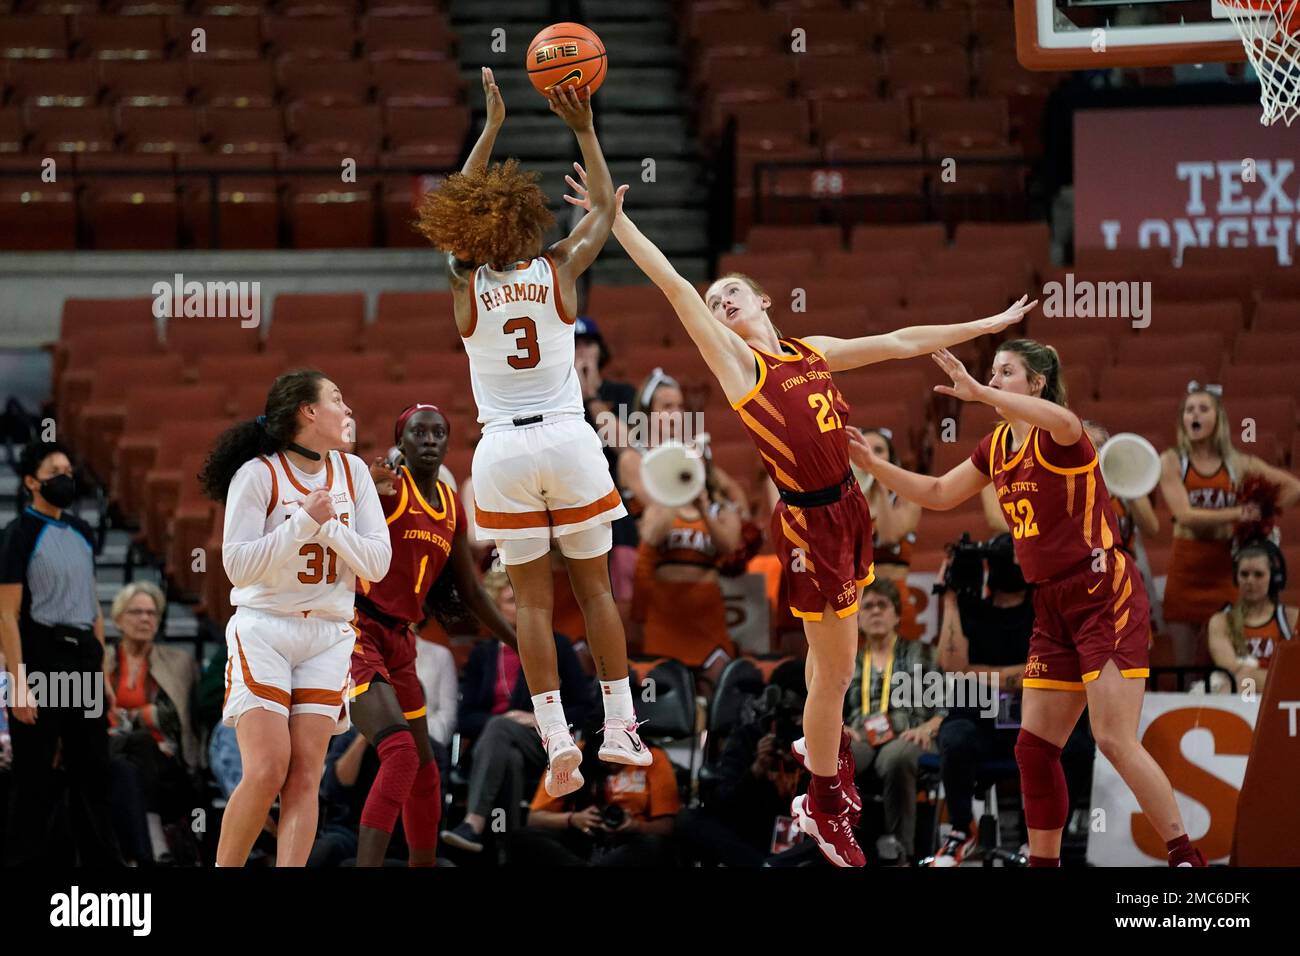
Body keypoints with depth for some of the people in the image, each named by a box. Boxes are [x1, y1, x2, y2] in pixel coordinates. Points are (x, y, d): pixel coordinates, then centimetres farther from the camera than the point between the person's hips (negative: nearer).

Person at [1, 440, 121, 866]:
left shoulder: (81, 533, 13)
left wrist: (103, 673, 15)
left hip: (83, 658, 7)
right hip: (41, 655, -7)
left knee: (92, 768, 10)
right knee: (35, 775, -1)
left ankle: (102, 860, 16)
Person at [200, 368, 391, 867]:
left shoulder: (352, 472, 6)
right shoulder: (258, 475, -9)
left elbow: (378, 562, 2)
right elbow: (238, 565, -14)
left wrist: (328, 526, -12)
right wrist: (303, 521, -19)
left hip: (328, 636, 4)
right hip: (263, 632, -4)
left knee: (305, 776, -5)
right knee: (267, 770, -15)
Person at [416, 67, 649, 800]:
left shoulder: (465, 284, -4)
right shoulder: (558, 271, -6)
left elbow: (455, 207, 14)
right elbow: (606, 209, 11)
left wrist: (492, 129, 18)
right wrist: (584, 131, 12)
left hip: (504, 451, 0)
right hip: (568, 440, 0)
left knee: (533, 600, 3)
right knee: (595, 586, 10)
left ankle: (557, 737, -7)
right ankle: (620, 727, 12)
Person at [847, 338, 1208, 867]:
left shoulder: (1055, 437, -13)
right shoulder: (997, 447, 11)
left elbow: (1065, 422, -39)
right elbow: (937, 494, 22)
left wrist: (979, 392, -42)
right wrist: (874, 464, 12)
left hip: (1105, 598, -8)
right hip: (1054, 606, 8)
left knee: (1115, 741, -15)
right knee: (1035, 746, 6)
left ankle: (1186, 857, -8)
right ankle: (1043, 862, 17)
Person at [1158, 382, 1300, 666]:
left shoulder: (1238, 463, 5)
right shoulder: (1172, 461, 0)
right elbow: (1185, 515, -14)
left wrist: (1263, 514, 0)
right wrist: (1239, 513, -16)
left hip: (1225, 564, 1)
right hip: (1186, 565, -1)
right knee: (1184, 663, 2)